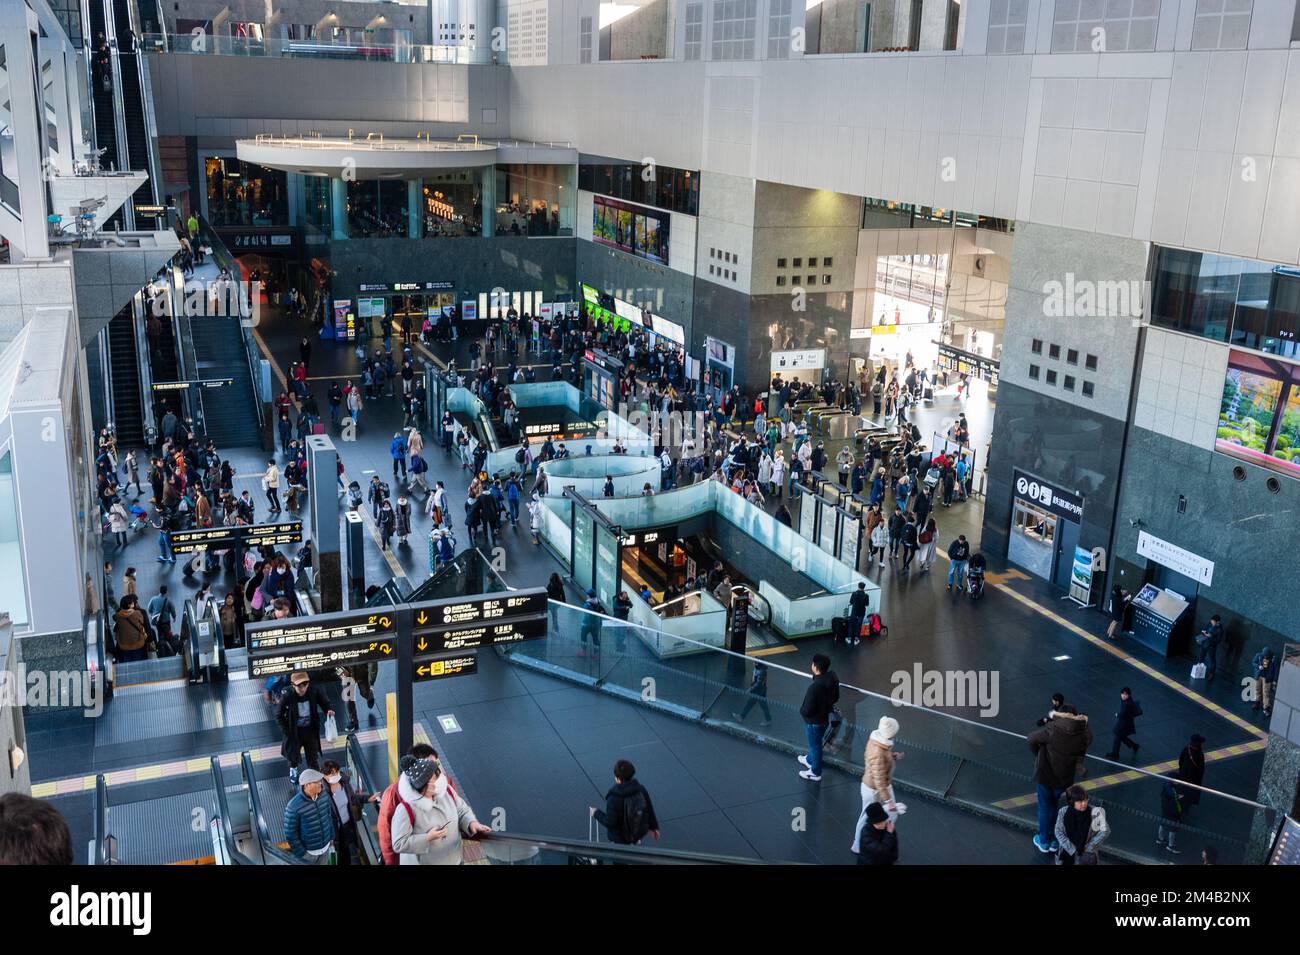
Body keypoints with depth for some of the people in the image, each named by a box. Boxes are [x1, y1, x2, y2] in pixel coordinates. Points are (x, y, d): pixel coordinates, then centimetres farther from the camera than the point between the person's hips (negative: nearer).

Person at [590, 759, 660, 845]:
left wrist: (596, 813, -8)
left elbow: (610, 822, -25)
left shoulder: (614, 798, -31)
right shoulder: (641, 789, -15)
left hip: (620, 839, -5)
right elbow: (649, 811, -3)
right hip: (640, 832, 5)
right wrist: (653, 827, 14)